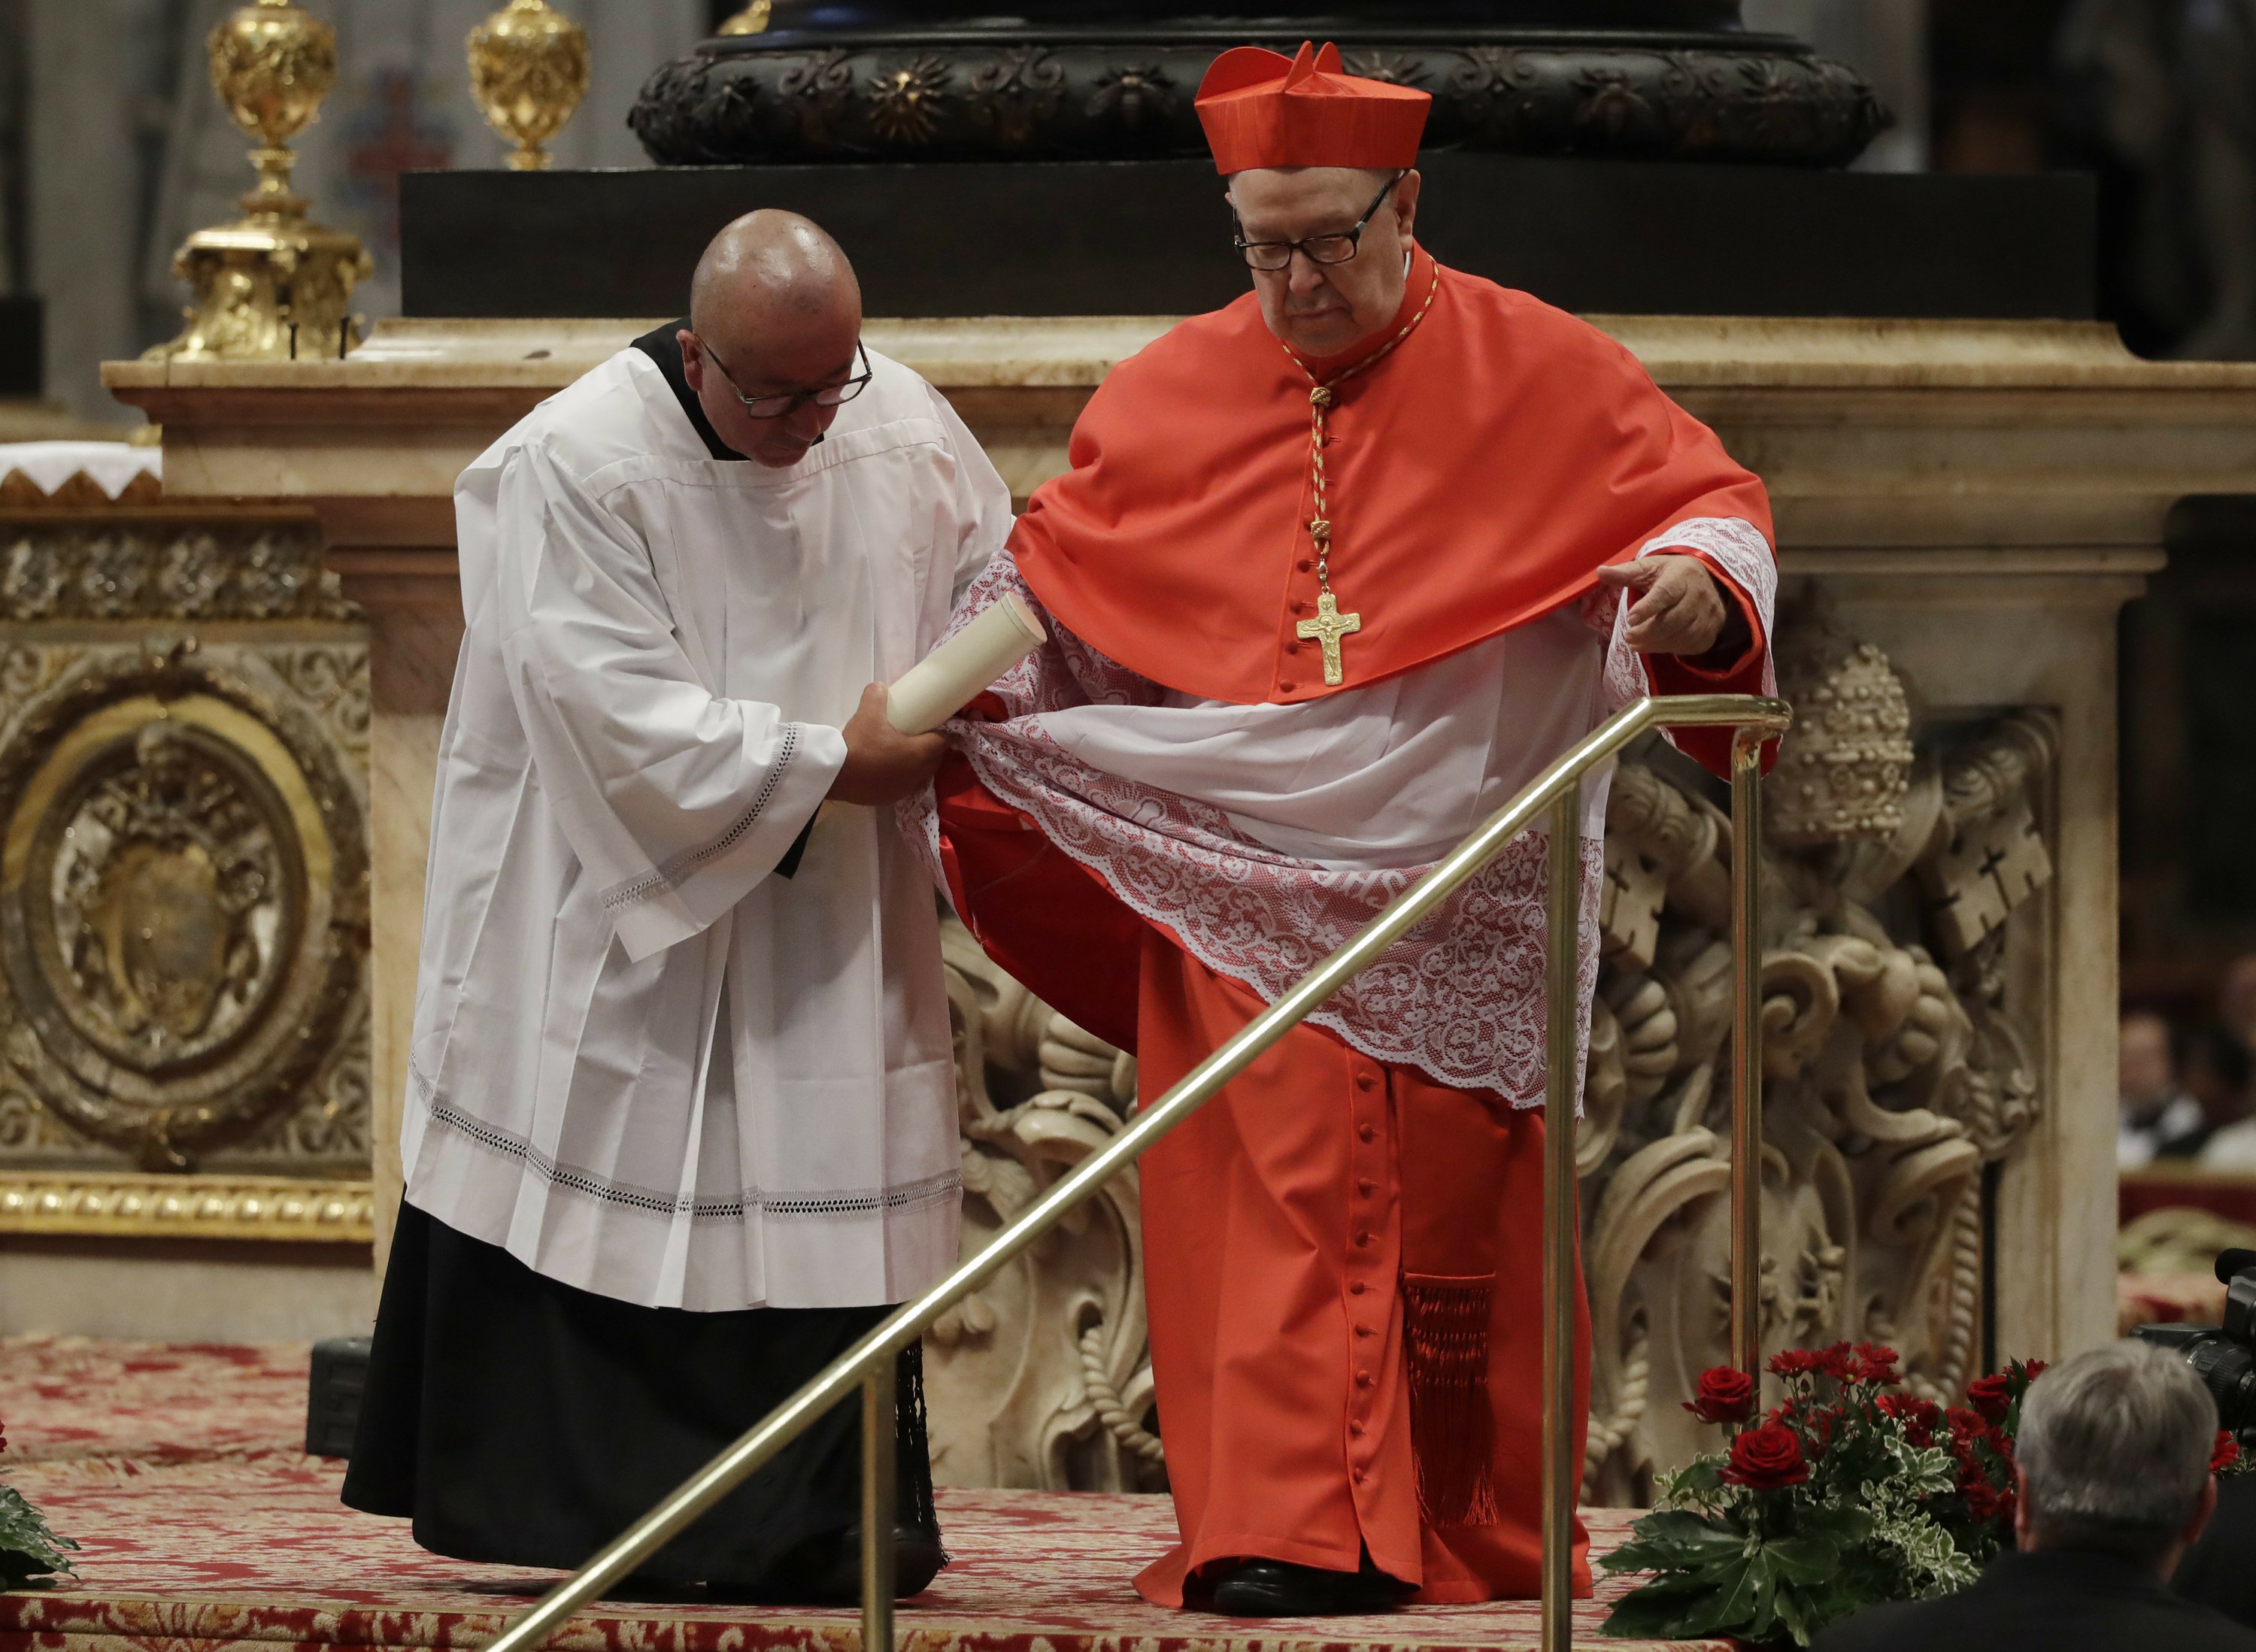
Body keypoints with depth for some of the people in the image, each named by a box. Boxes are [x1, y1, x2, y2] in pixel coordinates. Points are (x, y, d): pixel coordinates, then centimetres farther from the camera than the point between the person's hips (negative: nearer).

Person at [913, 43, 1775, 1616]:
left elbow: (1712, 501, 1)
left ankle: (1468, 1540, 13)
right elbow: (1053, 575, 15)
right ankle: (1280, 1532, -12)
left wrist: (1704, 577, -22)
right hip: (1238, 881, 1)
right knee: (1271, 1203, -9)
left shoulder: (1536, 374, 1)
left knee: (1453, 1227, 3)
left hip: (1461, 889, -1)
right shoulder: (1171, 394, 8)